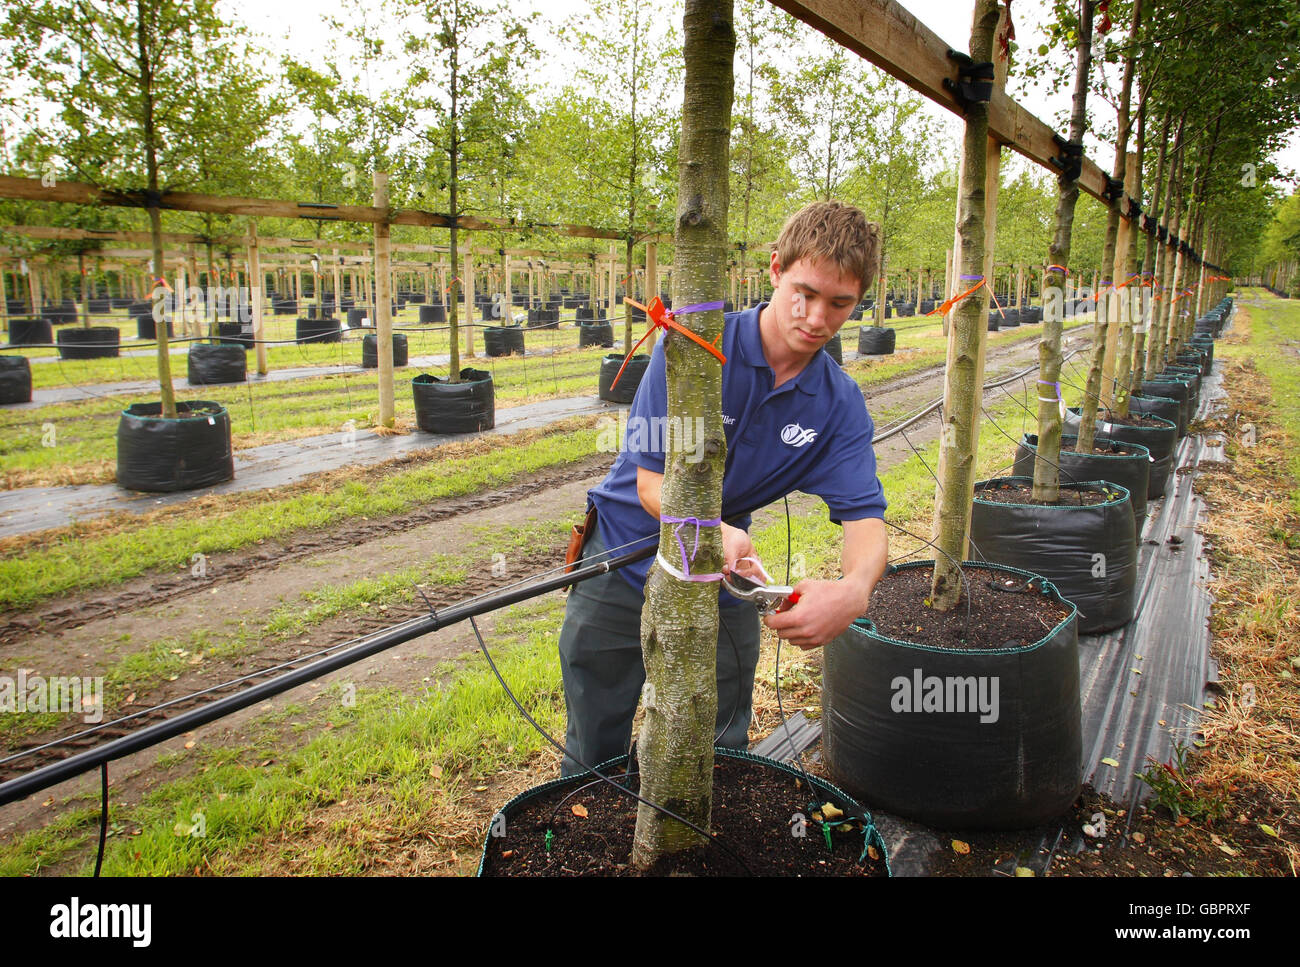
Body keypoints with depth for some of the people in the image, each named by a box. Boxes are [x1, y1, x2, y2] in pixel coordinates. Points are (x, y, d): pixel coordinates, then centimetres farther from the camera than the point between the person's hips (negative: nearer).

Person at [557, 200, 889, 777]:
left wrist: (853, 590, -41)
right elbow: (653, 482, -22)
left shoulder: (840, 405, -8)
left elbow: (865, 514, -18)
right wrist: (715, 531, -43)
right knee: (594, 758, 13)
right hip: (621, 570, -2)